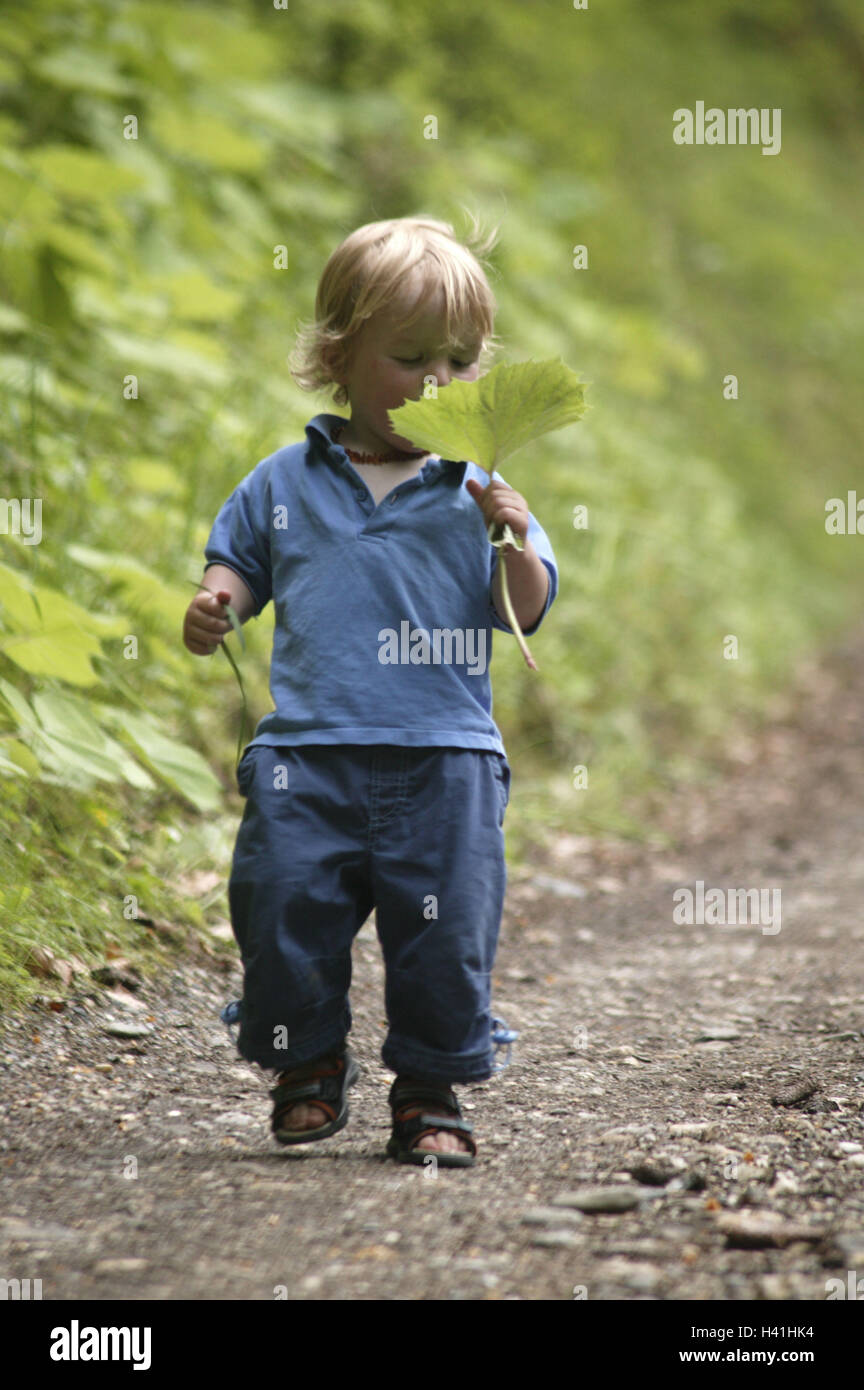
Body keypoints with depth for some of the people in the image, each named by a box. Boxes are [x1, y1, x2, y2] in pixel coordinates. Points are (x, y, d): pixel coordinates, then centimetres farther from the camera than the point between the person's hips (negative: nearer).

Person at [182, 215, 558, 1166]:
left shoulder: (475, 492, 6)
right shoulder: (286, 483, 10)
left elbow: (527, 613, 4)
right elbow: (240, 562, 20)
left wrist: (514, 543, -14)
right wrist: (214, 604, -2)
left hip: (445, 752, -1)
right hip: (308, 746, 1)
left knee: (447, 928, -2)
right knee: (285, 908, -1)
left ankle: (430, 1090, 13)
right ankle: (310, 1064, 21)